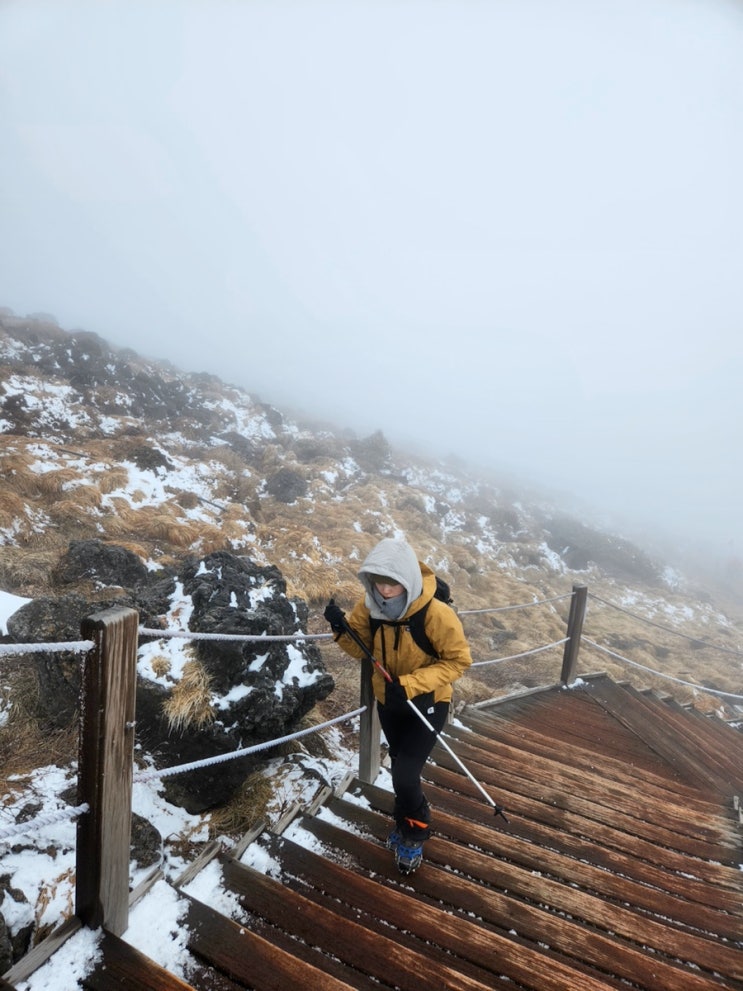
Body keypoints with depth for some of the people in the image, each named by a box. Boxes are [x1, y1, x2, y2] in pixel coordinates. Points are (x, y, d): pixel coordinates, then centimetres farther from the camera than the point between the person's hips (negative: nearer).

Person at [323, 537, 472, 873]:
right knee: (401, 771, 22)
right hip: (388, 703, 4)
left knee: (405, 777, -8)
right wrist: (342, 629, -28)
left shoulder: (436, 614, -32)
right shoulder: (369, 606, -20)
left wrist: (411, 684, -31)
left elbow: (458, 659, -22)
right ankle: (409, 820, 53)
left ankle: (415, 832, 26)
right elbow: (362, 648, -6)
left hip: (428, 705, -4)